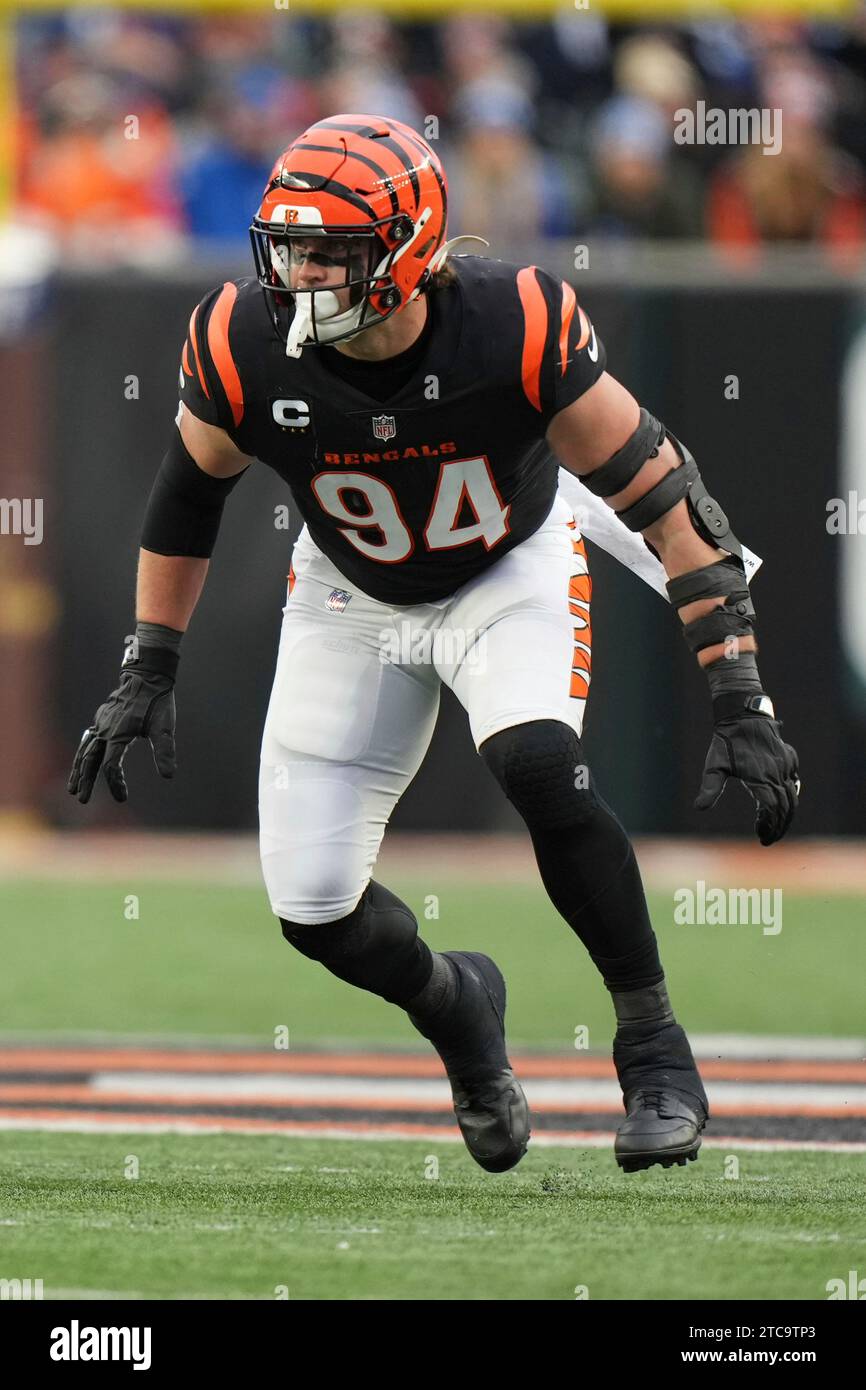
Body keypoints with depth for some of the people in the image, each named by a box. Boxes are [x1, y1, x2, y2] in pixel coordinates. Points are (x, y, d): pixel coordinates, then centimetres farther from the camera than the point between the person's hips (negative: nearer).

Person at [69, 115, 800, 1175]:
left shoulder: (515, 332, -33)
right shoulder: (245, 350, -25)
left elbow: (665, 500, -26)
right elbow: (188, 491, -2)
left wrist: (739, 702, -29)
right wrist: (148, 673, 0)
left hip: (511, 570, -3)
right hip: (354, 597, 3)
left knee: (536, 764, -33)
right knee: (313, 909, -5)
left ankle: (653, 1049, -13)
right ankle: (454, 1007, 30)